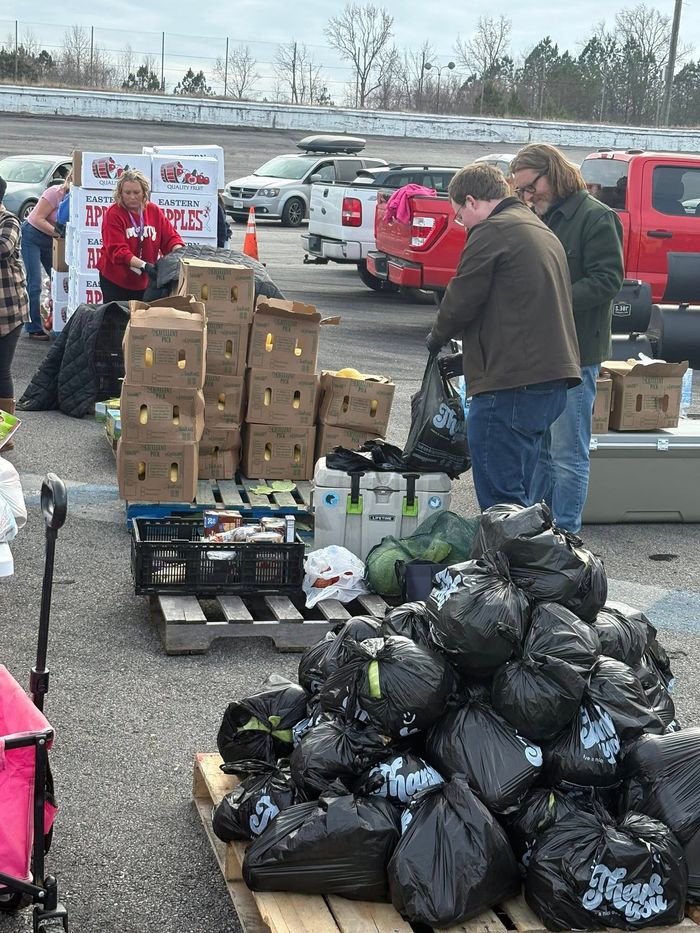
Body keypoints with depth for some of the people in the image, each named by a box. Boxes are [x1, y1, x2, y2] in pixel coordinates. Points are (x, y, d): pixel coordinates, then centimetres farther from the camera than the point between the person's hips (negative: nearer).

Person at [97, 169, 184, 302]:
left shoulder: (154, 211, 3)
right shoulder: (113, 214, -11)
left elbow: (170, 237, 3)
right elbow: (117, 250, -21)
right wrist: (144, 265, -33)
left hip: (144, 282, 4)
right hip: (115, 281, -3)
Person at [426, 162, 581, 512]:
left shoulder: (492, 232, -8)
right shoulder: (543, 232, 22)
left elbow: (461, 300, -8)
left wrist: (437, 337, 13)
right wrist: (469, 353, 27)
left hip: (512, 382, -10)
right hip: (552, 377, 10)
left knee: (500, 497, -6)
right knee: (518, 490, 17)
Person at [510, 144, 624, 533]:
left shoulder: (597, 217, -8)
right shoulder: (539, 219, 16)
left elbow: (607, 281, -16)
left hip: (575, 354, -8)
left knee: (568, 454, -2)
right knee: (536, 448, 15)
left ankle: (565, 534, 7)